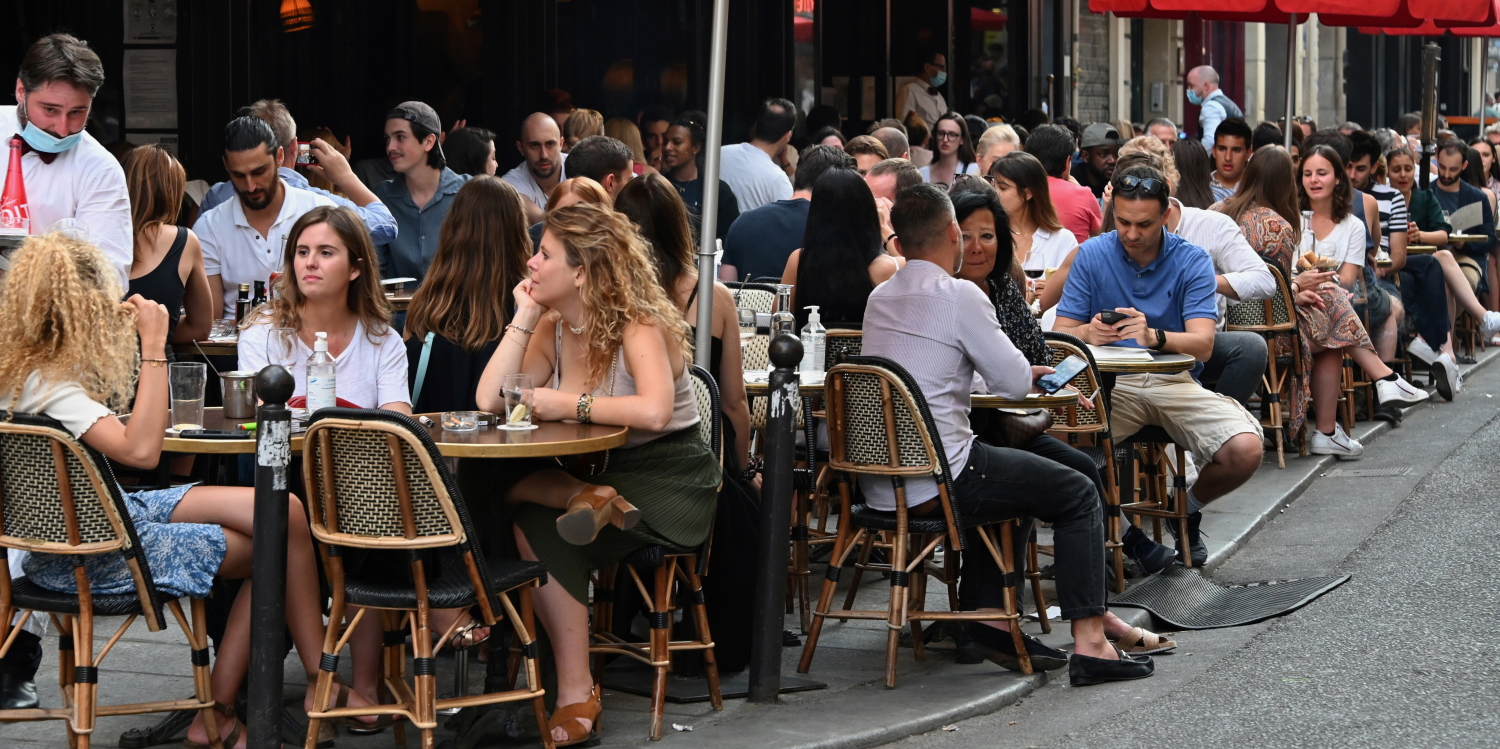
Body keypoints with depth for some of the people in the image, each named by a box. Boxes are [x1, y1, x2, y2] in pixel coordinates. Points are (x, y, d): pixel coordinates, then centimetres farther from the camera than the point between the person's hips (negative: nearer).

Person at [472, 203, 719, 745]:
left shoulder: (639, 327, -16)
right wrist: (524, 316, -7)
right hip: (599, 471, 7)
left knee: (542, 530, -26)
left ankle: (575, 698, -21)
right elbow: (490, 400, -8)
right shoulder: (553, 328, 5)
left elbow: (653, 411, -36)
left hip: (669, 482, -7)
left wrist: (569, 405, -27)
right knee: (503, 482, -16)